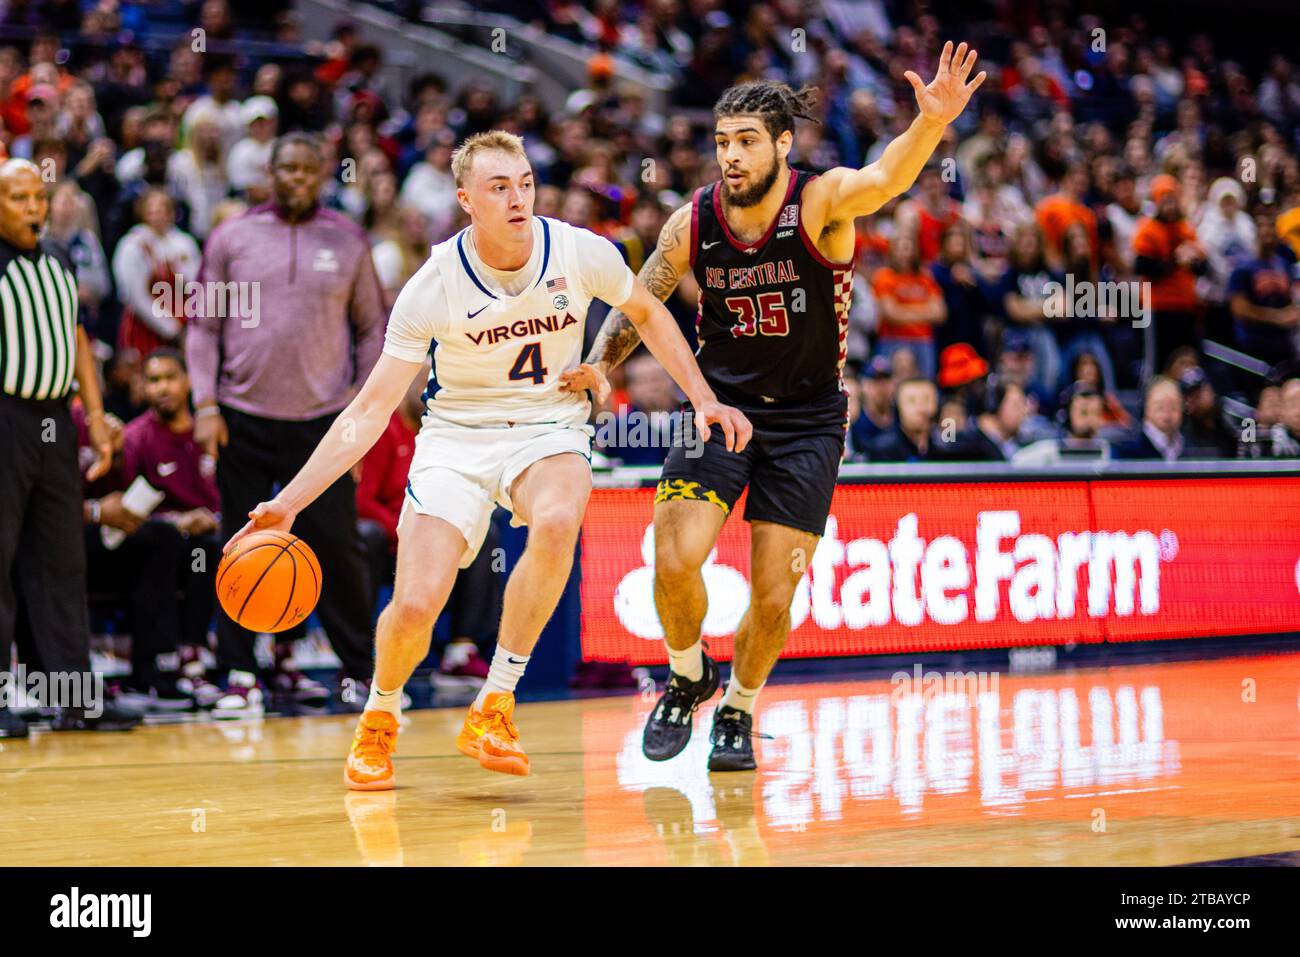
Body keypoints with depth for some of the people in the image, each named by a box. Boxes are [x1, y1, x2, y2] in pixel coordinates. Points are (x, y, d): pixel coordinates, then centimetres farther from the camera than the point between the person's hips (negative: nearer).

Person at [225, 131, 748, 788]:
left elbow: (647, 314, 12)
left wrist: (704, 399, 6)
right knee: (415, 606, -18)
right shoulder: (433, 288, -15)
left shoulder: (581, 253, -11)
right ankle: (379, 721, 18)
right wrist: (287, 503, -21)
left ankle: (493, 710, -21)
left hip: (550, 430, 1)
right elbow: (370, 411, -13)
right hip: (457, 437, -1)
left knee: (556, 522, -36)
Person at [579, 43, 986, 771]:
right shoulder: (693, 223, -8)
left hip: (807, 419, -2)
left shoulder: (821, 204, -17)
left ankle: (739, 711, 28)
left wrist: (931, 125, -60)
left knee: (774, 597, -1)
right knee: (675, 560, -15)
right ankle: (689, 677, 16)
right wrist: (600, 364, -10)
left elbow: (885, 179, -40)